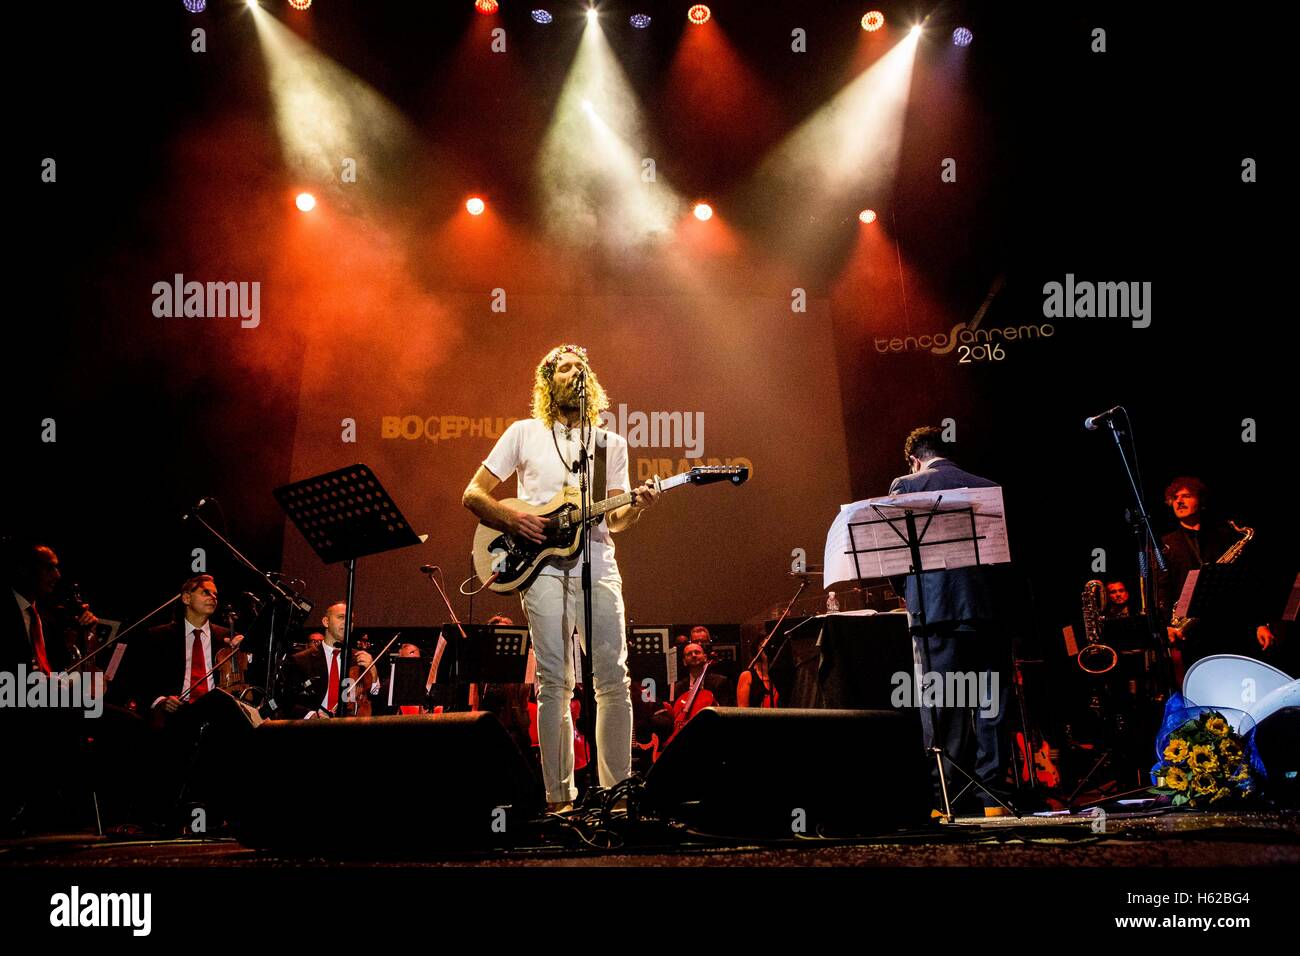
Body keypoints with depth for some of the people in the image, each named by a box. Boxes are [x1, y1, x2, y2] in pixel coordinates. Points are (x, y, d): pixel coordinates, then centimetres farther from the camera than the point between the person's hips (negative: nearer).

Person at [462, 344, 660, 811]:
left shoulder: (611, 443, 17)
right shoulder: (524, 434, 10)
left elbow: (615, 522, 15)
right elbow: (473, 495, 9)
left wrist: (635, 508, -7)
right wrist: (514, 520, -7)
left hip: (597, 566, 2)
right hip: (543, 565, -2)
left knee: (614, 679, -4)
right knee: (555, 681, -7)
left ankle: (616, 789, 5)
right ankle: (560, 797, -4)